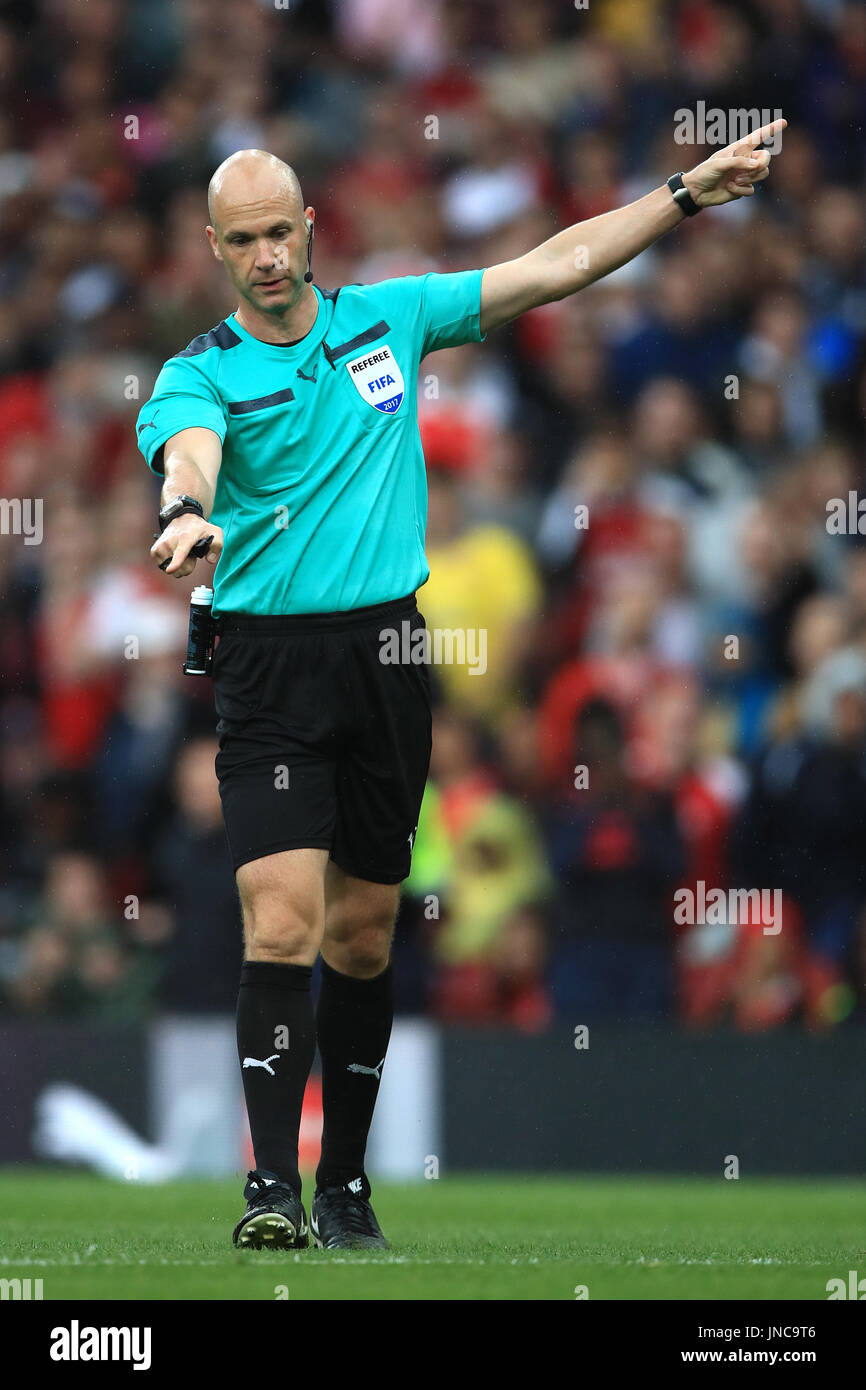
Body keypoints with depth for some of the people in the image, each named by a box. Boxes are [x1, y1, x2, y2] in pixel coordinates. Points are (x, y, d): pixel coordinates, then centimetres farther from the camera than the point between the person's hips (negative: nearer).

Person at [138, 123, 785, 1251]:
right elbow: (190, 449, -25)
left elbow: (553, 267, 11)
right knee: (284, 919, -16)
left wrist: (691, 192, 9)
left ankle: (346, 1181, 19)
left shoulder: (390, 316, 9)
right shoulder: (201, 372, -2)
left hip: (387, 651, 3)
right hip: (269, 662, -3)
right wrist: (190, 511, -48)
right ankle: (273, 1184, -16)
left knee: (364, 932, 9)